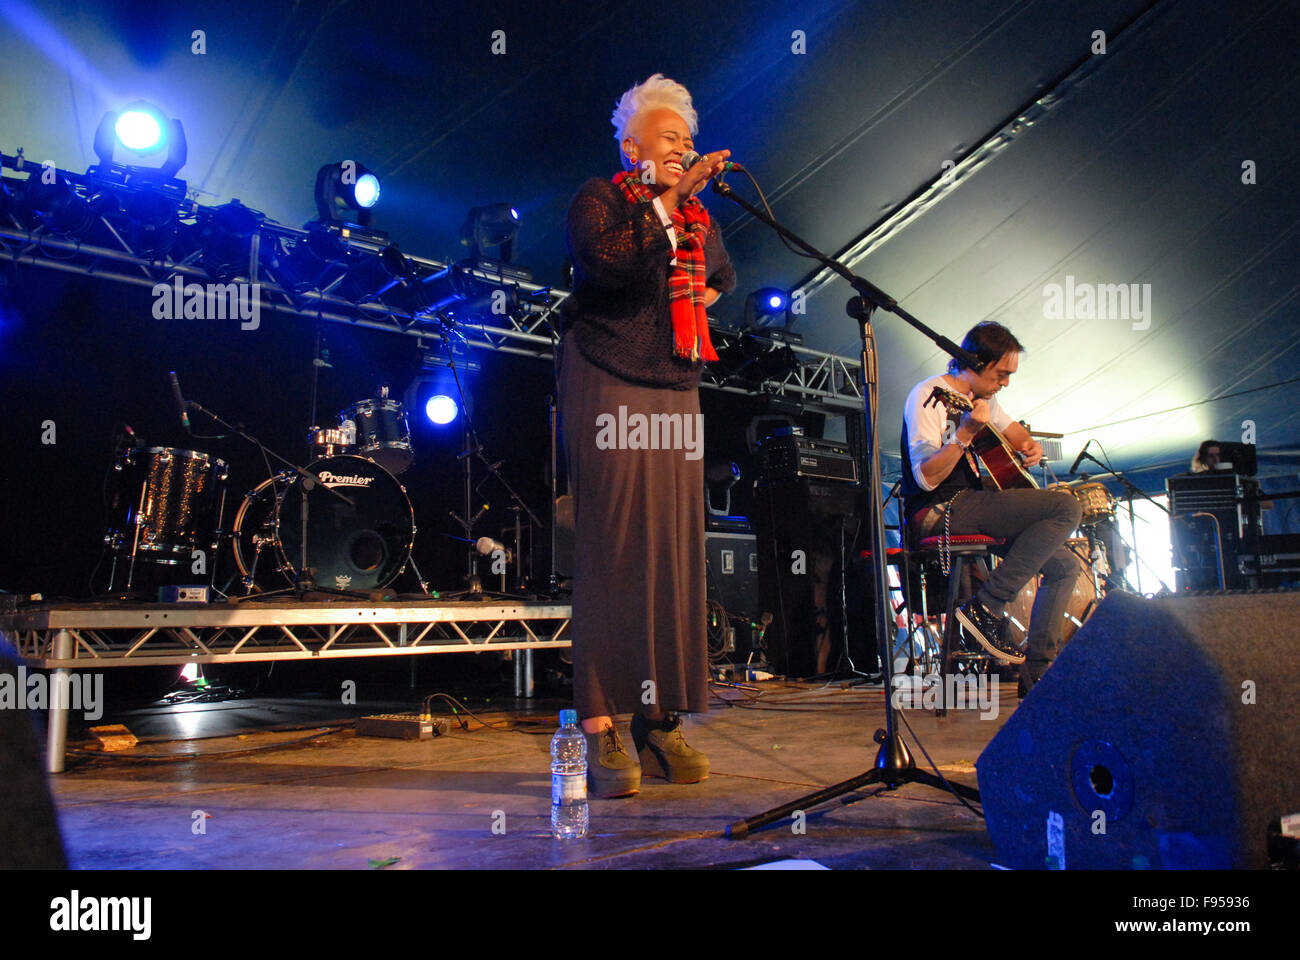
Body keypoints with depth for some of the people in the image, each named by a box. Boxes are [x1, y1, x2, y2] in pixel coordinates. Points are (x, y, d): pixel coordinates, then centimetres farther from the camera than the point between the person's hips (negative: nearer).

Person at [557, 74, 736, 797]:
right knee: (611, 549, -11)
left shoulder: (698, 216, 20)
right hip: (607, 387, -6)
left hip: (676, 394, 6)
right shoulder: (598, 198, 1)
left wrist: (708, 294, 16)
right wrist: (668, 200, -21)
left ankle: (662, 720, 9)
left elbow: (725, 276, 37)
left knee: (676, 552, 1)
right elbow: (610, 263, -20)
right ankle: (600, 727, -7)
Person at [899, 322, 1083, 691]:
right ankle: (986, 609, -20)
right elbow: (926, 478, -21)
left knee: (1065, 565, 8)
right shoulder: (929, 395, -11)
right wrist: (967, 432, -30)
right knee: (1066, 507, -20)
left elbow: (1013, 429, 38)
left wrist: (1031, 446, 16)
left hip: (972, 505, 9)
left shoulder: (983, 397, 17)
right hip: (939, 511, -9)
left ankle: (1038, 671, 13)